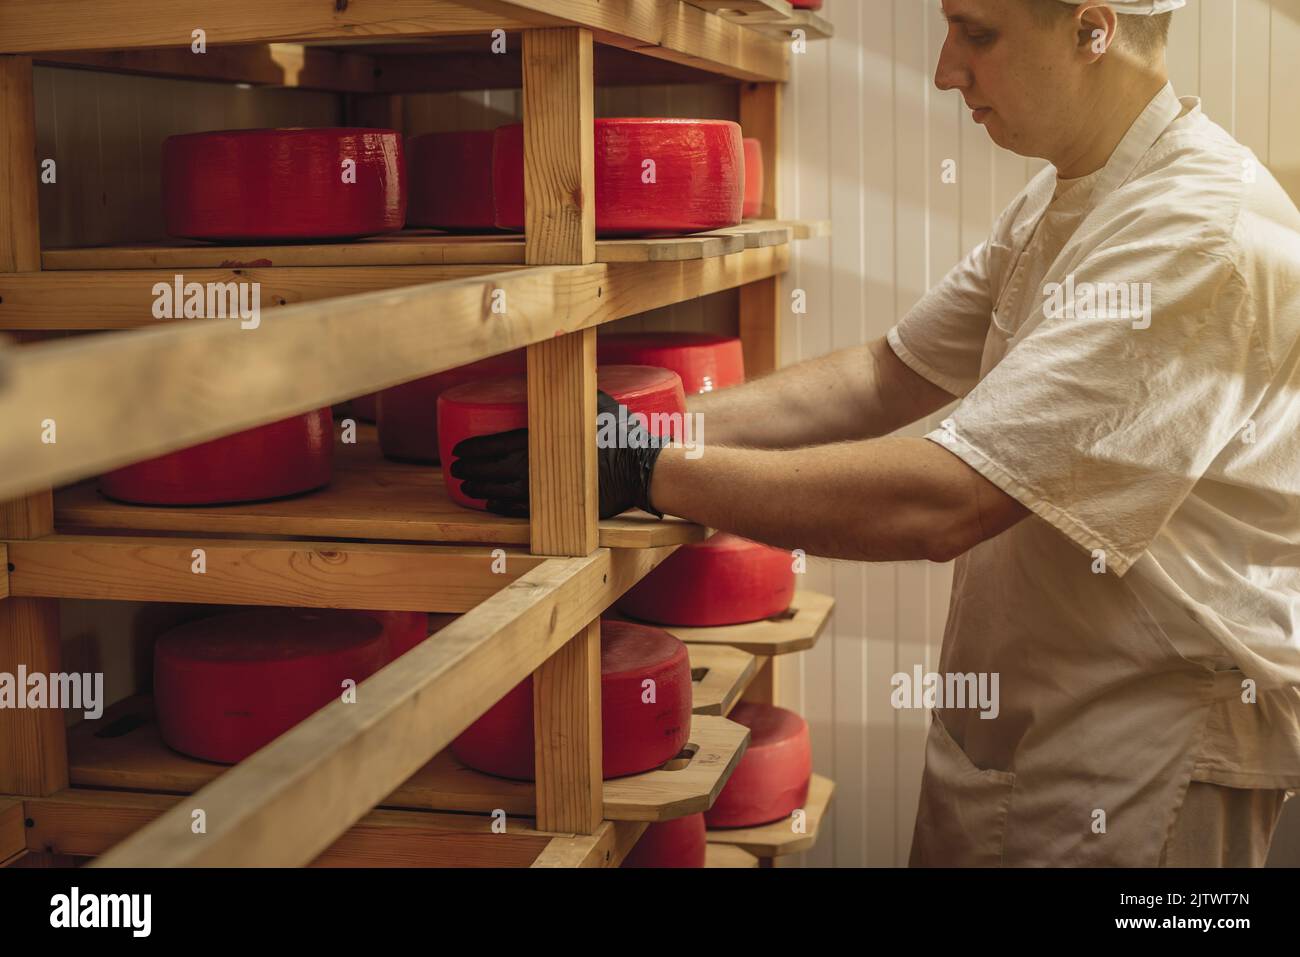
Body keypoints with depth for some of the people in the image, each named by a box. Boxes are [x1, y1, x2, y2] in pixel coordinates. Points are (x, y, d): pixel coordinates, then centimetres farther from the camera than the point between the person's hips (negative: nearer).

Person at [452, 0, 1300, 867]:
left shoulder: (1204, 234, -26)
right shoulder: (1056, 205, 7)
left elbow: (939, 504, -30)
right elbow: (883, 380, 6)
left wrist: (645, 471, -25)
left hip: (1141, 762, -8)